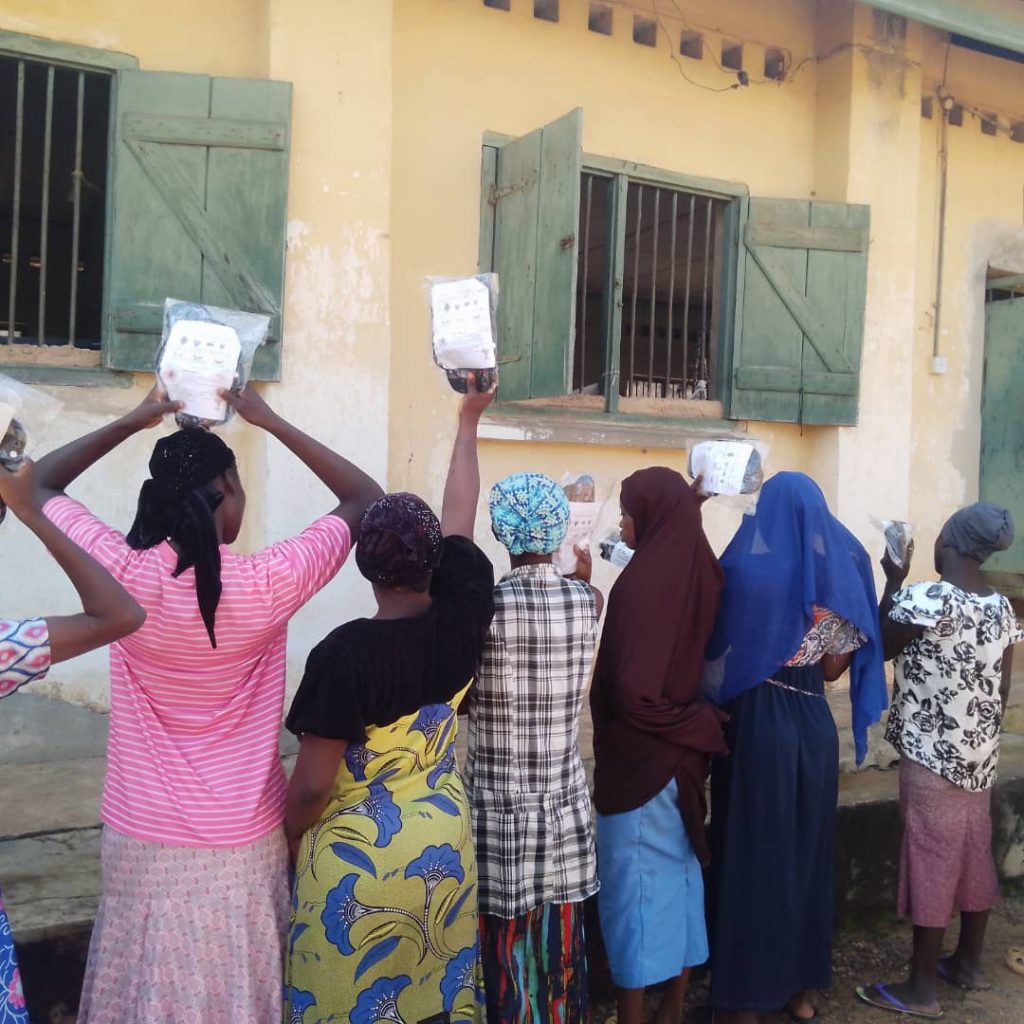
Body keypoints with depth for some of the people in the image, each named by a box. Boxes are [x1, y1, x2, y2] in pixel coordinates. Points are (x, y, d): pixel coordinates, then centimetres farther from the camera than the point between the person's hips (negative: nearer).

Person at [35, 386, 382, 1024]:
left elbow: (38, 486, 4)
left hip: (140, 839, 2)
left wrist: (133, 421, 5)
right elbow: (366, 499, -6)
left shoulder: (123, 573, -15)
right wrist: (270, 421, -5)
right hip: (243, 844, -2)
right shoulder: (265, 584, -20)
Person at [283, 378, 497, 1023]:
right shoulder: (462, 617, -11)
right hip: (445, 847, 5)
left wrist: (286, 839, 3)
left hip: (356, 859, -4)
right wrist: (468, 422, 16)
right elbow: (459, 519, 4)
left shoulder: (345, 653, -23)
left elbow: (312, 786, -18)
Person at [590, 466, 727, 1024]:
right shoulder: (697, 572, 1)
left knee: (635, 885, 5)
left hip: (639, 759, -8)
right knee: (678, 874, 17)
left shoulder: (641, 582, -22)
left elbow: (631, 693, -23)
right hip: (682, 753, 8)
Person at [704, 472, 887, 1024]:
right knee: (805, 850, 17)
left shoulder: (745, 567, -13)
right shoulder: (840, 572, 0)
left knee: (750, 852, 7)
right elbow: (835, 667, 6)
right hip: (814, 724, 4)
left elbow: (716, 645, -6)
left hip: (756, 722, -4)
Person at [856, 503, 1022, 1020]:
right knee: (973, 852, 17)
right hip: (979, 752, 7)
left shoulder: (928, 598, -19)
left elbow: (879, 648, -6)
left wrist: (893, 581, -2)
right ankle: (968, 961, 32)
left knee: (930, 859, 0)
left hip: (931, 753, -7)